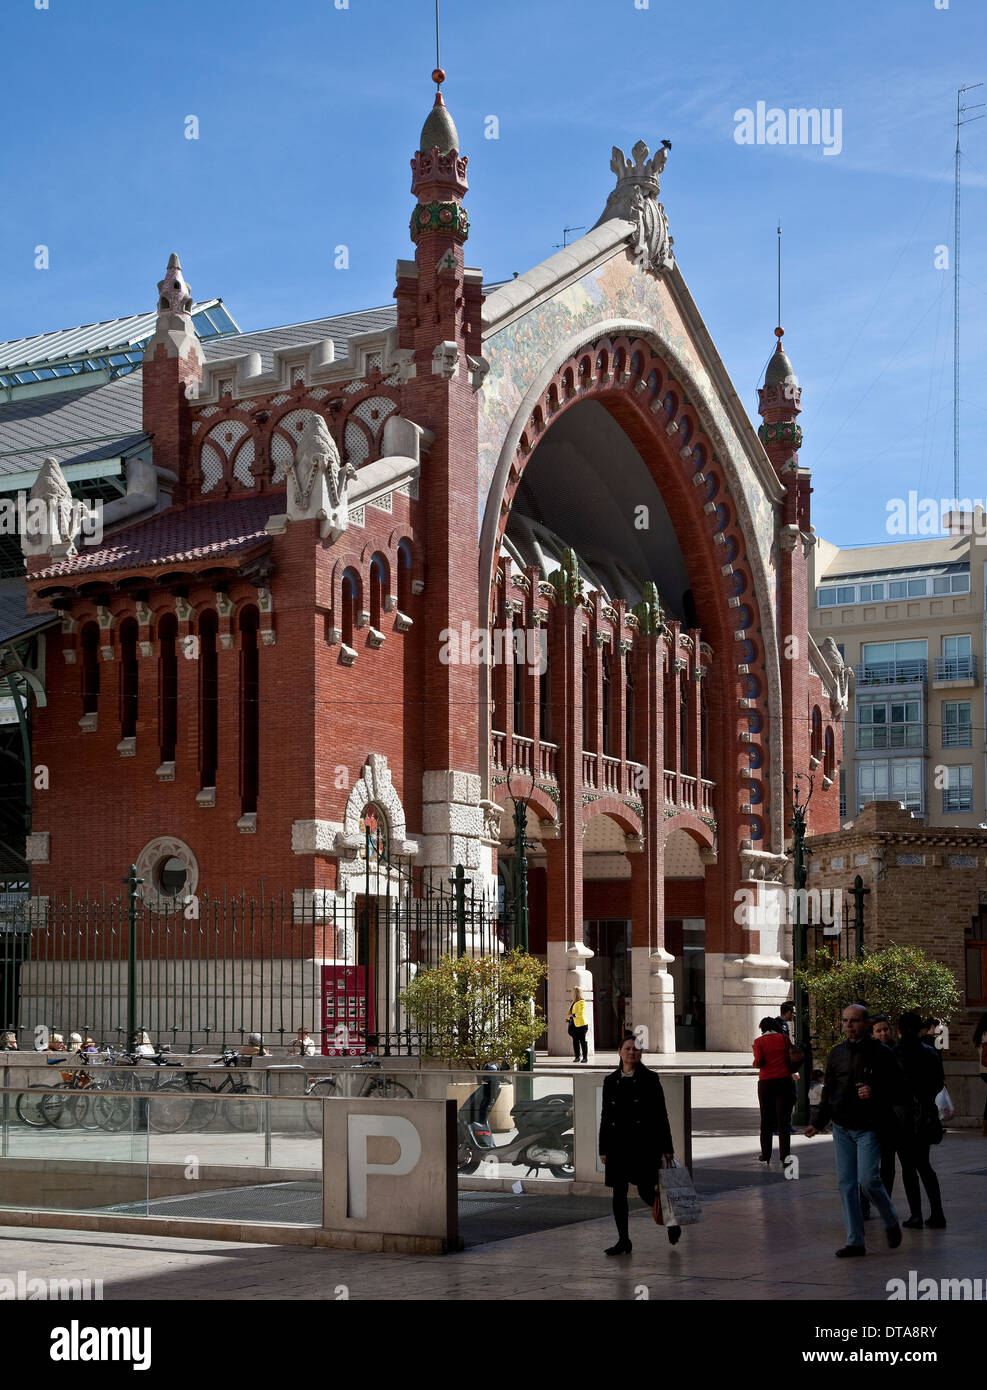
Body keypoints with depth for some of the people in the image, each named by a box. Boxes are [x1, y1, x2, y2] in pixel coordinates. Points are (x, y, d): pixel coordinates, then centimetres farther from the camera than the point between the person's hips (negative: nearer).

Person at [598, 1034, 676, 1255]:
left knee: (646, 1191, -6)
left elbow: (661, 1115, -2)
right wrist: (603, 1149, 9)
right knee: (619, 1193, 3)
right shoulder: (611, 1081, 9)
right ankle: (623, 1241, 12)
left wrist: (665, 1148, -5)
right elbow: (606, 1116, 12)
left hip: (644, 1143, -4)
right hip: (618, 1144, 4)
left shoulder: (650, 1079, -1)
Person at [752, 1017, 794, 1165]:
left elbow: (759, 1062, -9)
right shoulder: (784, 1038, 3)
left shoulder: (759, 1041, 0)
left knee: (766, 1120, 12)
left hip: (766, 1082, 0)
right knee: (783, 1120, 0)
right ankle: (784, 1157, -6)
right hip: (784, 1081, 0)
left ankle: (766, 1155, 18)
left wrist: (754, 1064, 11)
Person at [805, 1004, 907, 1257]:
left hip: (868, 1129, -5)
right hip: (841, 1128, 5)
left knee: (867, 1179, -14)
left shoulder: (881, 1054, -5)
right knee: (846, 1183, 3)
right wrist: (819, 1123, 9)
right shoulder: (837, 1053, 10)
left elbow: (901, 1093, -3)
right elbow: (828, 1092, 18)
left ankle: (891, 1222, 14)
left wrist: (875, 1093, -19)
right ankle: (855, 1241, 9)